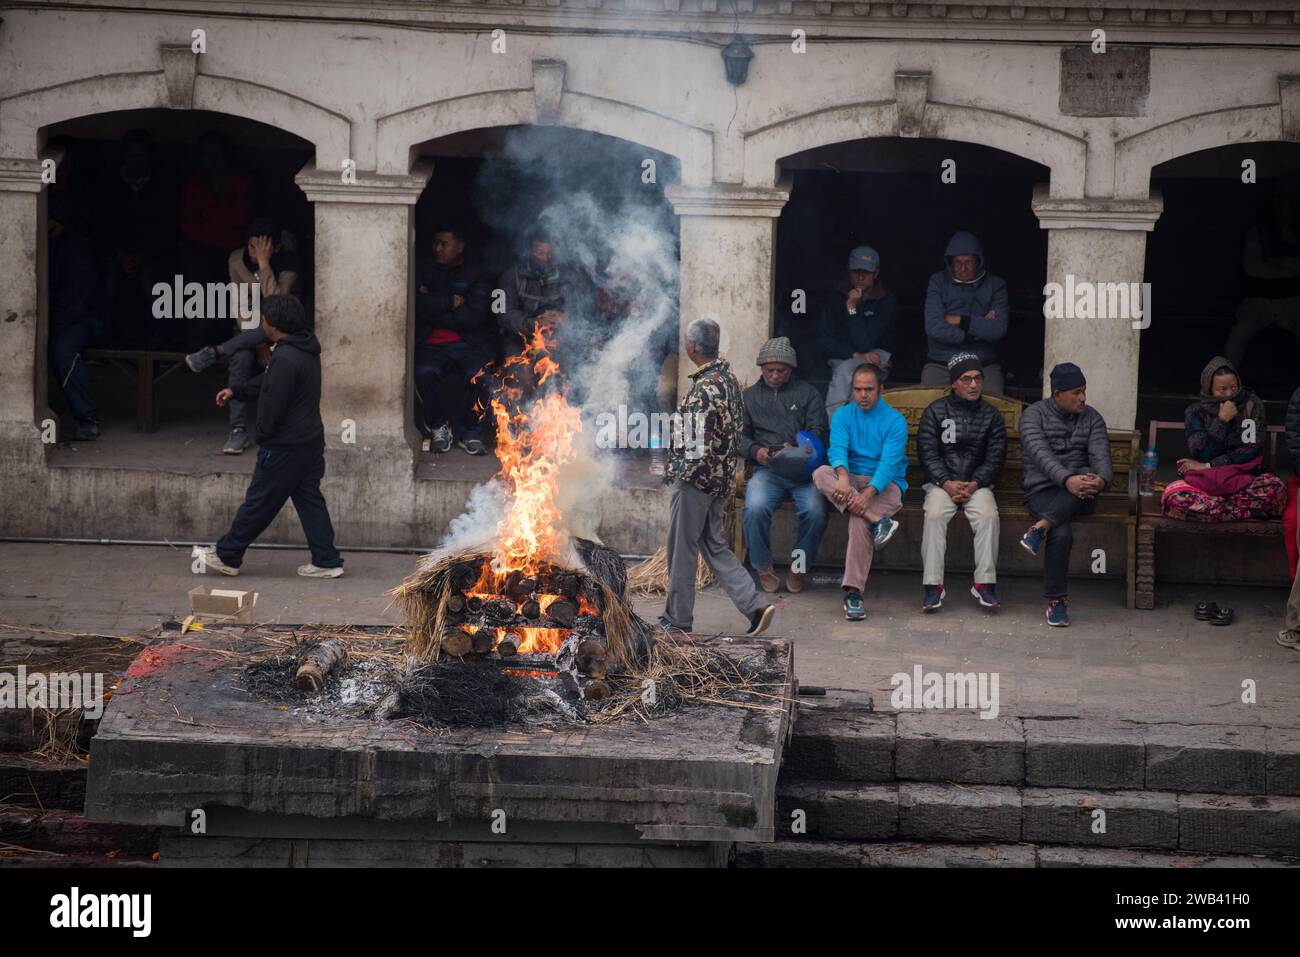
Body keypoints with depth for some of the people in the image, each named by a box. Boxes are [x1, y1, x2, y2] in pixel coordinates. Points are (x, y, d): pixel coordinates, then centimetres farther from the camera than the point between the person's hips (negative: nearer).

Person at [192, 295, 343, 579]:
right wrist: (236, 391, 23)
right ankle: (327, 561, 13)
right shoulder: (306, 350, 8)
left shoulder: (284, 360, -24)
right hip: (311, 440, 9)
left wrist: (262, 436, -5)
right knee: (309, 499, 13)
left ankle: (226, 556, 14)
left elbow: (271, 405, -20)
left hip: (285, 446, -9)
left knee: (259, 502, 2)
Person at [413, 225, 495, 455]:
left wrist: (434, 306, -6)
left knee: (482, 376, -30)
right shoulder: (422, 268, 10)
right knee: (423, 374, -31)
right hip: (432, 343, 1)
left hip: (470, 343, -1)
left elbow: (474, 315, -9)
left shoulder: (476, 272, 4)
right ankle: (438, 426, -5)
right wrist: (451, 301, -6)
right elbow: (417, 304, -6)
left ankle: (470, 433, -7)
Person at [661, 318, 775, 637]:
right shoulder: (728, 377, 8)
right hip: (722, 477, 9)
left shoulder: (705, 388, -22)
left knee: (682, 547, 4)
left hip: (696, 479, -9)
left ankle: (678, 618, 14)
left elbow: (698, 444, -24)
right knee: (714, 545, 15)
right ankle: (756, 606, 5)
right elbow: (737, 426, 16)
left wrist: (679, 474, -11)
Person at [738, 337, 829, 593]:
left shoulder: (808, 392, 16)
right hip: (767, 469, 1)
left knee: (815, 511, -29)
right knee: (755, 508, -31)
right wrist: (755, 451, -7)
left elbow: (818, 431, 5)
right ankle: (763, 567, -9)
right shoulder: (750, 396, 21)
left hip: (803, 470, -1)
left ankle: (799, 567, -5)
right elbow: (741, 435, 15)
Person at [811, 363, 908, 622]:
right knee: (821, 473, -28)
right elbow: (837, 448, -10)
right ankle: (878, 521, -38)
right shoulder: (842, 416, 8)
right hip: (851, 479, 4)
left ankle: (853, 593, -35)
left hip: (885, 484, -4)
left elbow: (890, 462, -15)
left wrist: (868, 494, -33)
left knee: (859, 519, -34)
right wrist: (843, 477, -33)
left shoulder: (895, 420, -3)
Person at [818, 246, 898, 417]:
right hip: (841, 359, 2)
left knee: (845, 370, -34)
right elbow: (823, 341, -3)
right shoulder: (836, 297, 2)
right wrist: (856, 355, -16)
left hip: (878, 358, -2)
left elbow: (865, 345, -17)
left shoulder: (886, 301, -9)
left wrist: (852, 309, -24)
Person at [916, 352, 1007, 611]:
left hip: (977, 484, 1)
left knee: (988, 515, -30)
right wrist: (947, 483, -15)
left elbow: (995, 458, 5)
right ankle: (933, 585, -31)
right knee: (935, 515, -31)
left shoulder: (991, 416, 10)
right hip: (941, 483, -1)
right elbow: (927, 453, -1)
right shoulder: (935, 411, 6)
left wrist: (974, 484, -12)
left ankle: (985, 582, -26)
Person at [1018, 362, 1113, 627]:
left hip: (1078, 494, 3)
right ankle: (1056, 600, -20)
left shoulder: (1092, 418, 11)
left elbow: (1101, 456, -4)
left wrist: (1101, 479, -29)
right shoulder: (1034, 414, -1)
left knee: (1089, 474, -35)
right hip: (1043, 489, -3)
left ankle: (1042, 526, -37)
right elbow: (1040, 454, -18)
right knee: (1062, 534, -33)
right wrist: (1066, 479, -36)